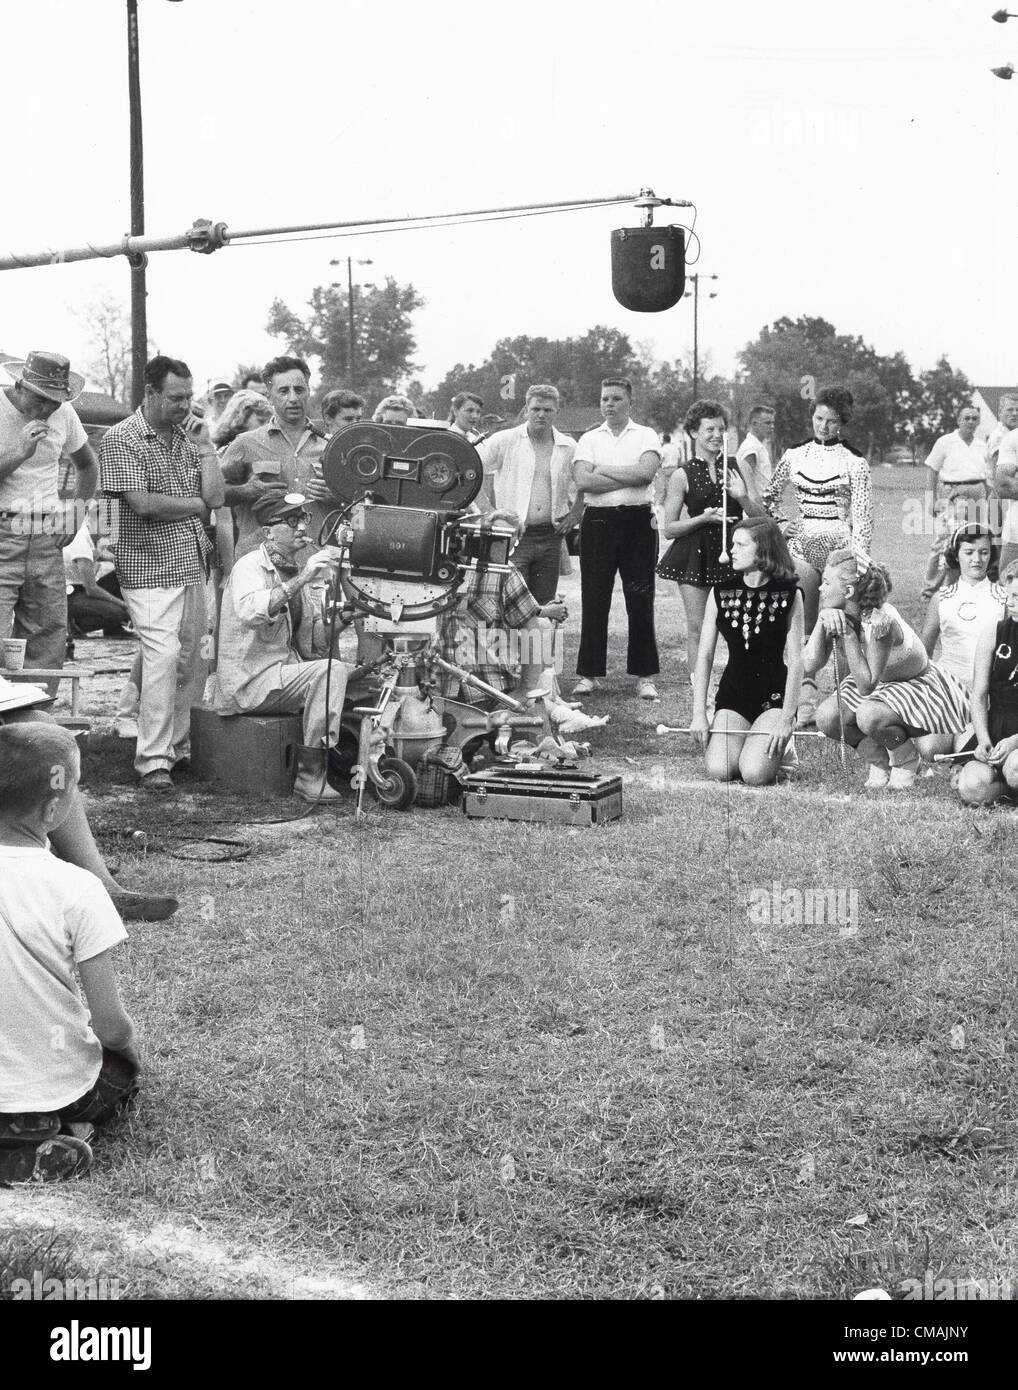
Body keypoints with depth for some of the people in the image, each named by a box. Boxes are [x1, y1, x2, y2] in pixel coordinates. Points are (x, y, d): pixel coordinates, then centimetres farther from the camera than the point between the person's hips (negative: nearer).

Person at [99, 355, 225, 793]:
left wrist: (205, 443, 0)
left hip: (193, 565, 7)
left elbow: (216, 496, 4)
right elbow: (141, 503, -16)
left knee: (191, 661, 7)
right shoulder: (122, 438, -6)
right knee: (162, 657, -15)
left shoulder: (185, 437, 13)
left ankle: (180, 748, 18)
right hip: (151, 568, -6)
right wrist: (196, 504, -4)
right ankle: (152, 762, -12)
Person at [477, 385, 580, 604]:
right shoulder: (504, 441, -1)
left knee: (544, 605, 7)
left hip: (550, 537, 3)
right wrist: (489, 510, -9)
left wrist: (574, 514, 9)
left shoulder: (569, 448, 8)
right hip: (514, 535, -3)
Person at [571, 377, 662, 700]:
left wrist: (604, 470, -6)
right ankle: (589, 673, 8)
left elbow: (646, 472, -12)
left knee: (640, 600, 0)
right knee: (594, 598, 2)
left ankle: (645, 676, 6)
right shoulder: (589, 439, 11)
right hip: (598, 522, 1)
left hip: (638, 521, -1)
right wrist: (629, 477, -8)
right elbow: (582, 481, -6)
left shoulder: (646, 436, 7)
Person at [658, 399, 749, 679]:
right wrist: (704, 518, -14)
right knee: (696, 629, -2)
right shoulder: (683, 475, -1)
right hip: (695, 554, -2)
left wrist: (742, 497, -7)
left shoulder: (733, 466, 8)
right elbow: (669, 529, -1)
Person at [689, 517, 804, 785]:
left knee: (755, 773, -23)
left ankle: (781, 747, 13)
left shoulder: (789, 595, -8)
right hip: (733, 694, 3)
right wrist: (698, 713, -7)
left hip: (774, 695, -3)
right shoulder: (721, 592, -1)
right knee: (719, 771, -19)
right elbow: (704, 656, 0)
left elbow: (795, 661, -9)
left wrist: (787, 717, -17)